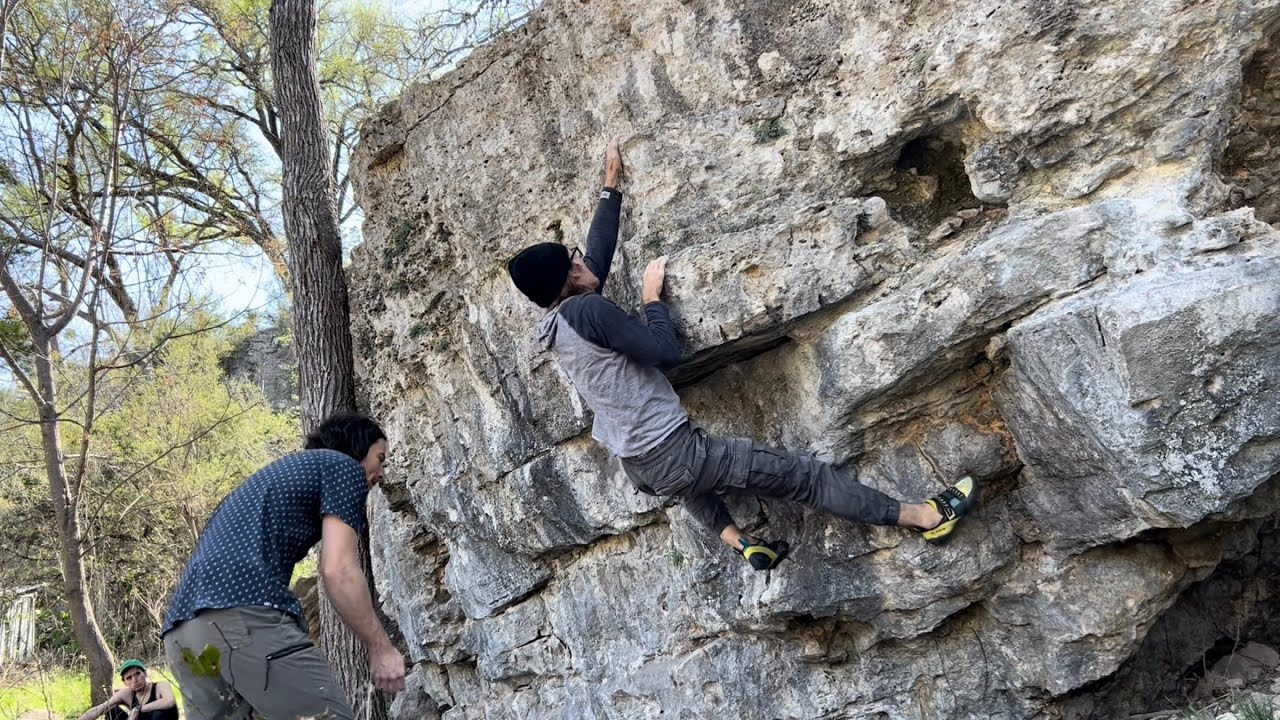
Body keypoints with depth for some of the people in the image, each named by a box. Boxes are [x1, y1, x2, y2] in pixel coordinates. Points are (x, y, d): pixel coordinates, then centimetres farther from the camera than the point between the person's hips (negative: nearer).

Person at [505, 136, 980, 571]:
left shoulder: (553, 326, 9)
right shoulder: (585, 310, -17)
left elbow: (599, 253, 18)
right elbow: (666, 352, -17)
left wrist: (611, 184, 24)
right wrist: (653, 297, -3)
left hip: (640, 469, 9)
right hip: (672, 454, -9)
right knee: (803, 474, 1)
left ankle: (736, 540, 32)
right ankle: (923, 517, 11)